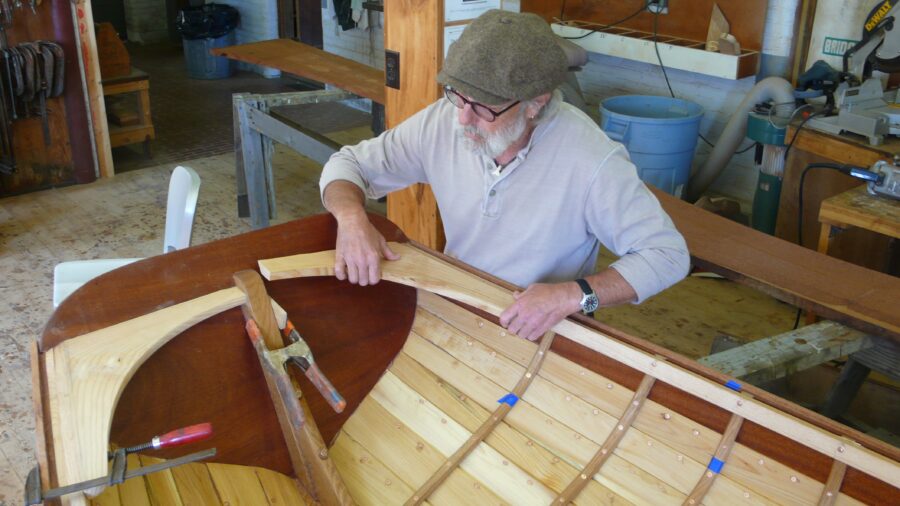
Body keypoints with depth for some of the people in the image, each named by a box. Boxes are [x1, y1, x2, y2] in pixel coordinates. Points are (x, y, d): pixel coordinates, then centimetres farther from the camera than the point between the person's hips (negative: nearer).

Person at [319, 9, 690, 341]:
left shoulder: (589, 157, -24)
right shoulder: (443, 121, -11)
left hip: (547, 331, -3)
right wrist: (352, 216, -21)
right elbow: (347, 163, 2)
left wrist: (574, 294, -33)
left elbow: (668, 253, -18)